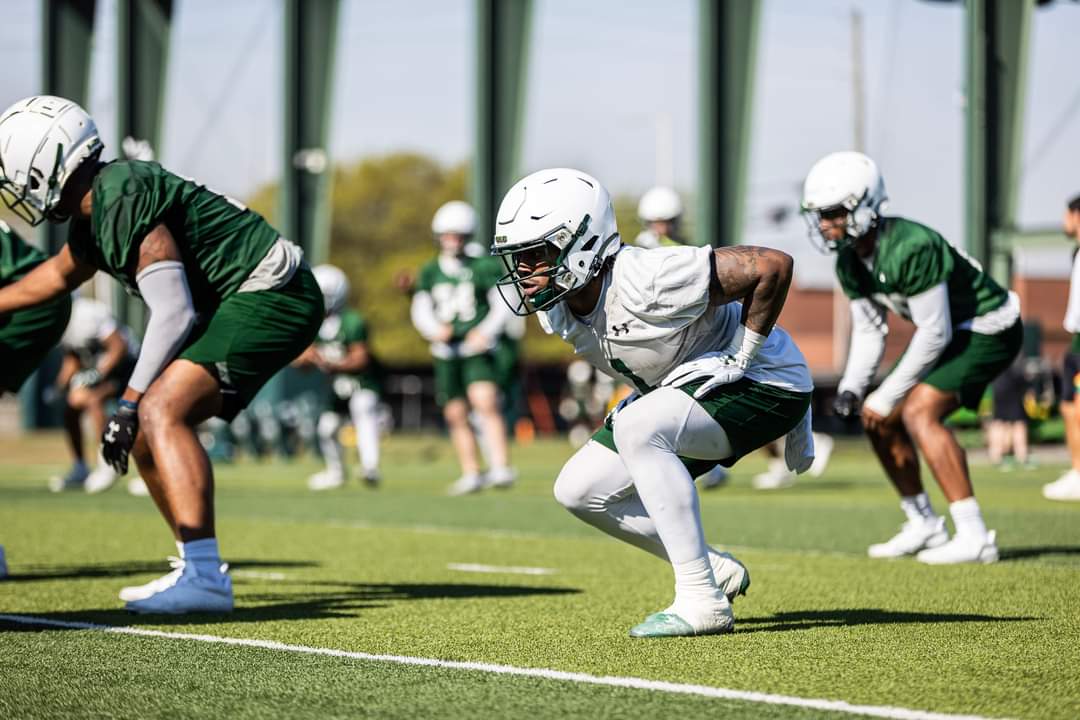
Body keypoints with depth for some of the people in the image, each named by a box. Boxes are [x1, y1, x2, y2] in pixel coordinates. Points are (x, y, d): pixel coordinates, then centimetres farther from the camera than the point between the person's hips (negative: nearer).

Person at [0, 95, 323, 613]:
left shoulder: (123, 198, -21)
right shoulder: (93, 207, 10)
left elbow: (173, 312, -23)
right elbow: (61, 274, 34)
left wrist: (127, 405, -18)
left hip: (271, 297, -10)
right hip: (243, 304, 10)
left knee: (160, 413, -22)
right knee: (145, 431, 11)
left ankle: (203, 576, -29)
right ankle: (198, 570, 18)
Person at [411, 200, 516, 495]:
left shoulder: (482, 268, 2)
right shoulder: (430, 272, 11)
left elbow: (502, 304, 1)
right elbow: (421, 310, 8)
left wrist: (486, 331, -14)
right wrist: (434, 328, -12)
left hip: (476, 349, -4)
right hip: (445, 351, 4)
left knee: (485, 401, -23)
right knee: (456, 414, 4)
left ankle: (501, 467, -28)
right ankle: (471, 474, 13)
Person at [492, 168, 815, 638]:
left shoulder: (647, 279, -32)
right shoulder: (555, 310, -7)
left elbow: (773, 266, -29)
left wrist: (741, 359, -23)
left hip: (763, 385, -9)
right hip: (687, 387, 9)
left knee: (638, 429, -33)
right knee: (580, 490, 0)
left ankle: (702, 600, -26)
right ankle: (716, 572, 11)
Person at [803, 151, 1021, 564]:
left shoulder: (911, 248, -32)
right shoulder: (850, 262, -3)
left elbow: (935, 333, -28)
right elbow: (868, 331, 7)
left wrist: (886, 396, -22)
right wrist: (852, 389, -10)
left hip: (990, 330, -9)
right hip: (953, 333, 9)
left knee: (918, 412, -25)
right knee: (880, 421, 5)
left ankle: (974, 538, -24)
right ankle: (924, 526, 19)